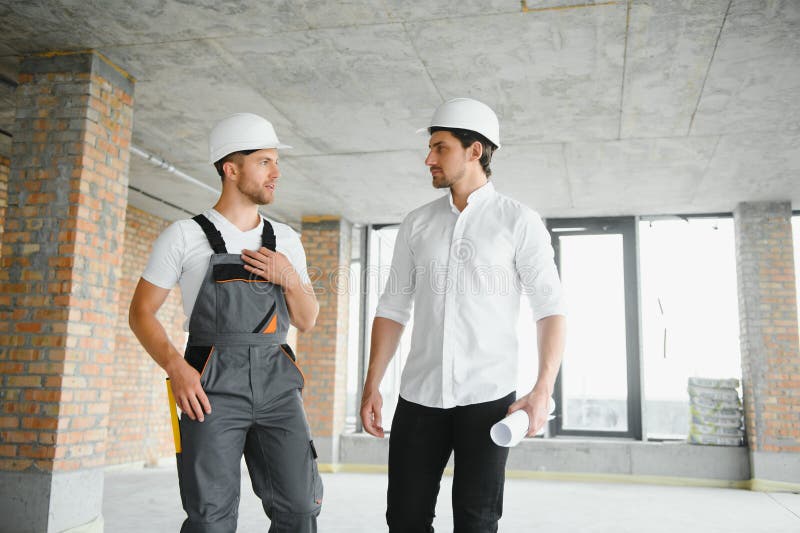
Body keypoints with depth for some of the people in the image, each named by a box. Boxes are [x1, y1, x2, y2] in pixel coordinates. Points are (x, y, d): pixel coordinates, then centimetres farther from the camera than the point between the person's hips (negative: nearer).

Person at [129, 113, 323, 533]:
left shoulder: (286, 241, 13)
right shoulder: (185, 235, 1)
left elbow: (306, 321, 16)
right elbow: (141, 312, 3)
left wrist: (289, 278, -5)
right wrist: (176, 367, -14)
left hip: (276, 384, 4)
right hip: (213, 387, -3)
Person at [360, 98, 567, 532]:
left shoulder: (519, 221, -2)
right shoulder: (416, 224, 9)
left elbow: (551, 308, -4)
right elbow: (392, 309, 10)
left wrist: (543, 390, -16)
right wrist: (371, 386, 4)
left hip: (488, 398, -3)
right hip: (419, 397, 4)